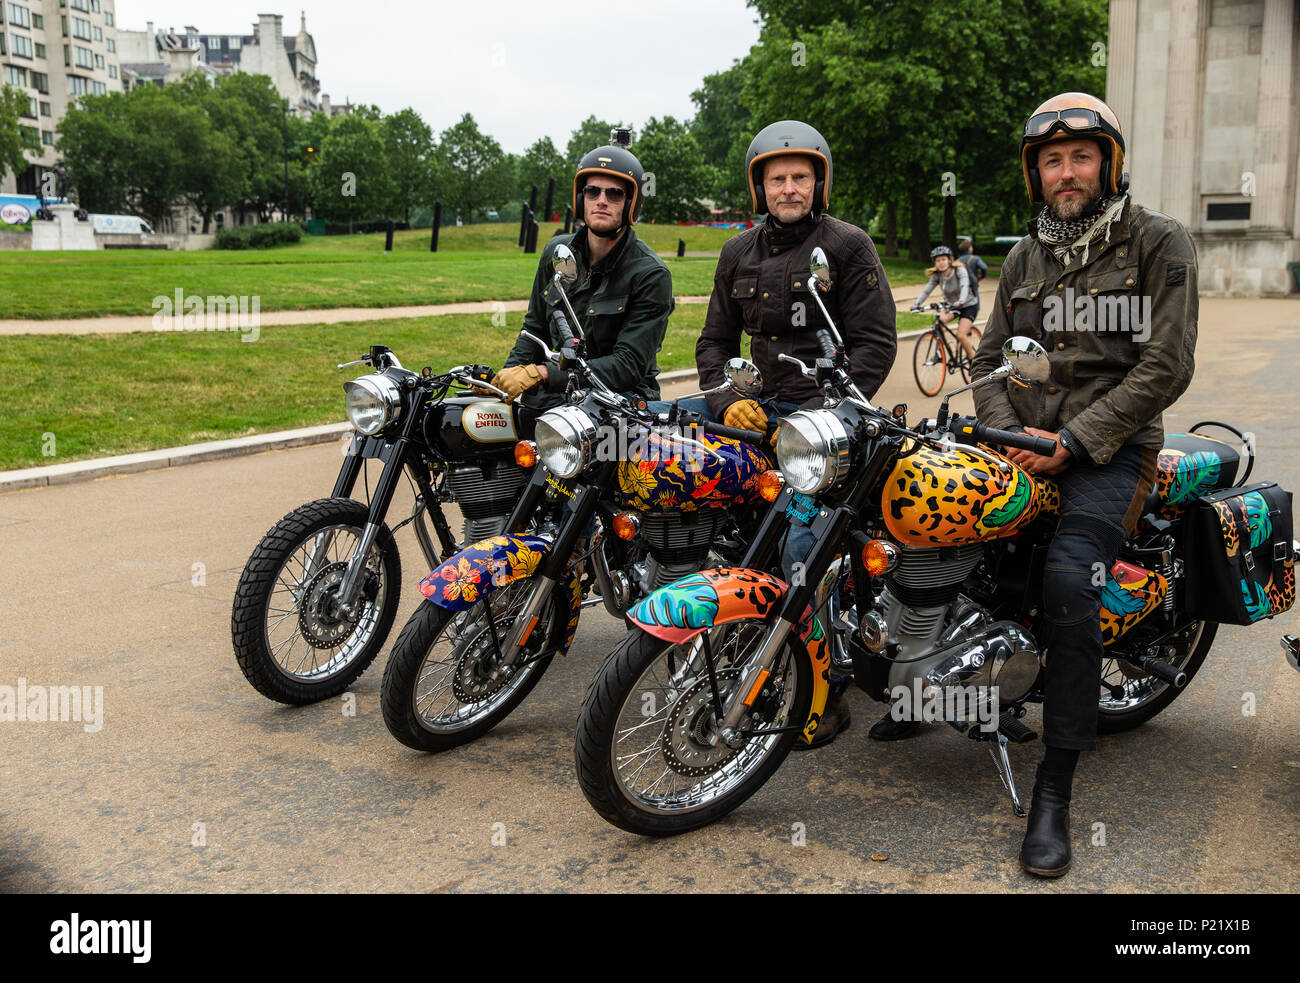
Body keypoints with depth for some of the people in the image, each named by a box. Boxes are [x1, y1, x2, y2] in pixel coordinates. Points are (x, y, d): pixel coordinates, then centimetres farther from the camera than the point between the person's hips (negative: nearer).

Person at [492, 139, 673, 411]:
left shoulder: (652, 275, -10)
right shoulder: (558, 251, 9)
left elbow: (629, 365, -17)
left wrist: (543, 374, -25)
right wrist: (509, 373, 1)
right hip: (553, 398, 6)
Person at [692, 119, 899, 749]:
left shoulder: (848, 246, -1)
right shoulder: (740, 253, 15)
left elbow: (876, 343, -6)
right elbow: (715, 339, 17)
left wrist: (822, 414, -18)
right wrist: (726, 401, -3)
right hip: (760, 409, 7)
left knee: (804, 546, -24)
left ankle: (826, 692, -11)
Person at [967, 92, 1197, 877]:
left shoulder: (1159, 242, 0)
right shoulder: (1025, 258, 16)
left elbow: (1167, 365, -9)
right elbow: (991, 358, 16)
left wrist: (1074, 442, -16)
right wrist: (1009, 437, -4)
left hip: (1112, 446, -6)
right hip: (1026, 443, 6)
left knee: (1069, 578, -29)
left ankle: (1056, 790, -21)